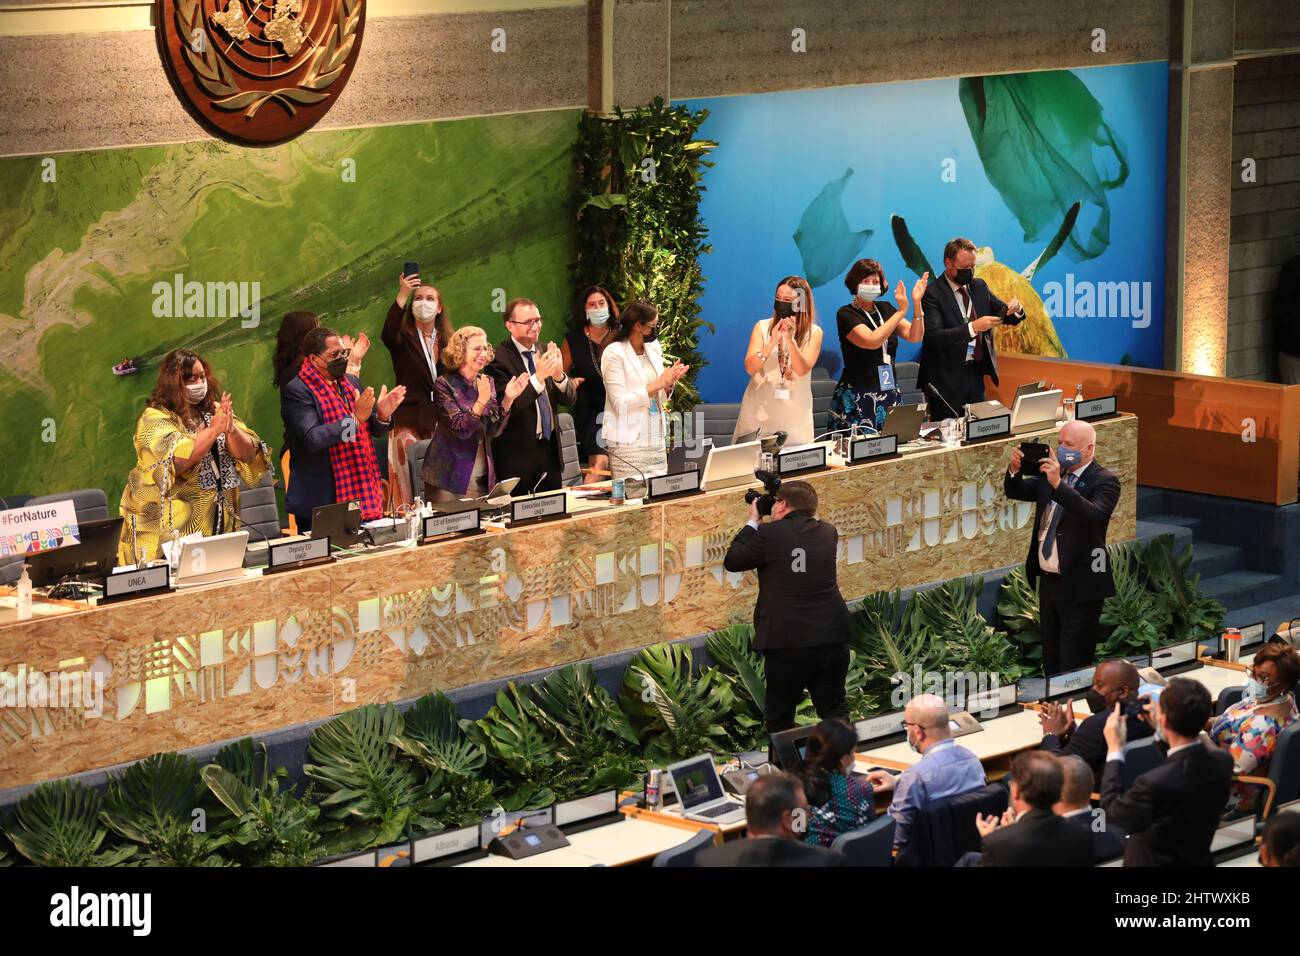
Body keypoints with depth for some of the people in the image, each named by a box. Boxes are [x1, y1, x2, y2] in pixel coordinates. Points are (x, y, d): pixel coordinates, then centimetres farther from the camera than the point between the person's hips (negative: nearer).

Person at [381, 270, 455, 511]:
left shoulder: (448, 342, 14)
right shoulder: (403, 339, 2)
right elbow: (387, 335, -22)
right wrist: (401, 296, -32)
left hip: (441, 423, 3)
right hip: (410, 424, -3)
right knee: (410, 487, -9)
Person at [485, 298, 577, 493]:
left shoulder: (545, 352, 8)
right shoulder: (499, 359, -12)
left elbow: (569, 397, 7)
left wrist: (559, 376, -15)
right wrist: (538, 377, -29)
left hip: (550, 448, 6)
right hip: (517, 453, -6)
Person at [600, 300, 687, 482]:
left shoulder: (654, 349, 10)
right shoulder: (614, 353, -9)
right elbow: (621, 404, -16)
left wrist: (669, 383, -3)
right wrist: (659, 384, -16)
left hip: (656, 439, 6)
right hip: (628, 443, -6)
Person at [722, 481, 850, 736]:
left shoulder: (770, 534, -10)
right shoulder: (828, 533, 5)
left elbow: (732, 561, 2)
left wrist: (752, 522, 11)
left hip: (786, 642, -4)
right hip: (831, 637, 4)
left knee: (779, 717, 8)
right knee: (834, 710, 12)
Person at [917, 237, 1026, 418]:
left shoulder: (979, 287, 9)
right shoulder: (932, 293, -11)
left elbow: (1010, 317, 13)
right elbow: (933, 335, -23)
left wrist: (1016, 310, -11)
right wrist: (972, 327, -32)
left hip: (976, 374, 6)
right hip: (947, 378, -6)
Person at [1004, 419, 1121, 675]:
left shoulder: (1105, 481, -12)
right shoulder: (1051, 473, 9)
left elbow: (1093, 515, -29)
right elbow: (1015, 491, 8)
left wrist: (1058, 484, -36)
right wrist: (1015, 469, -13)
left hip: (1079, 588, -7)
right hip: (1048, 582, 7)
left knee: (1074, 669, -4)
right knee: (1051, 665, 16)